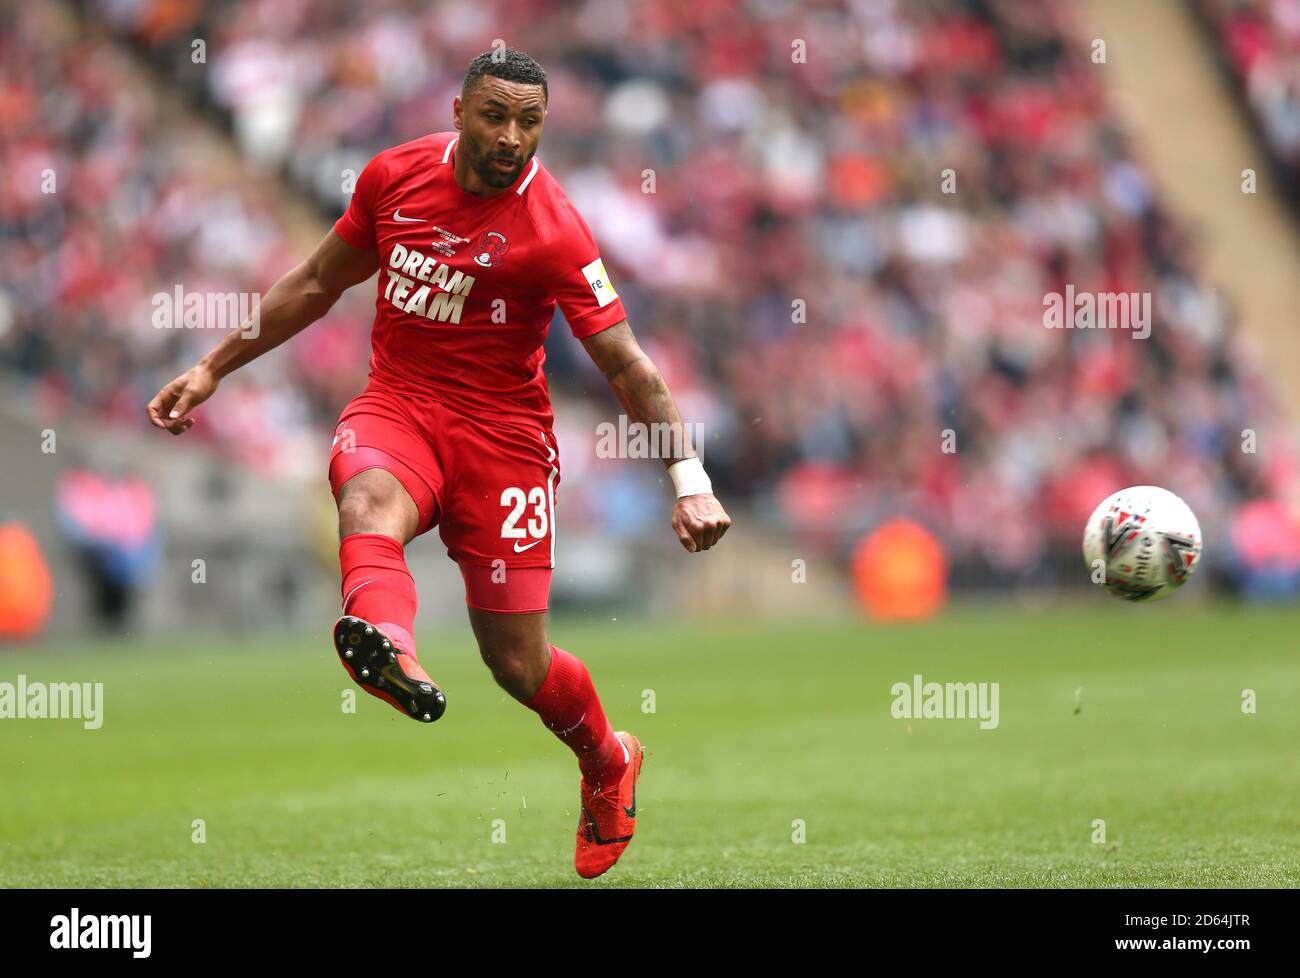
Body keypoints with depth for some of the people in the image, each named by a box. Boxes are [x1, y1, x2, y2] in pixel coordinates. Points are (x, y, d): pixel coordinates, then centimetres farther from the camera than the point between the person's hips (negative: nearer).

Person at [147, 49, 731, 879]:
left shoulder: (553, 231, -11)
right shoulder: (395, 176, 1)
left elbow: (625, 364, -8)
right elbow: (318, 284, 16)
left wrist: (690, 481, -16)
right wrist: (213, 368, 18)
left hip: (501, 429, -2)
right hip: (396, 405, 3)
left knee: (519, 663, 0)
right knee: (368, 503, -36)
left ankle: (609, 763, 33)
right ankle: (389, 648, -68)